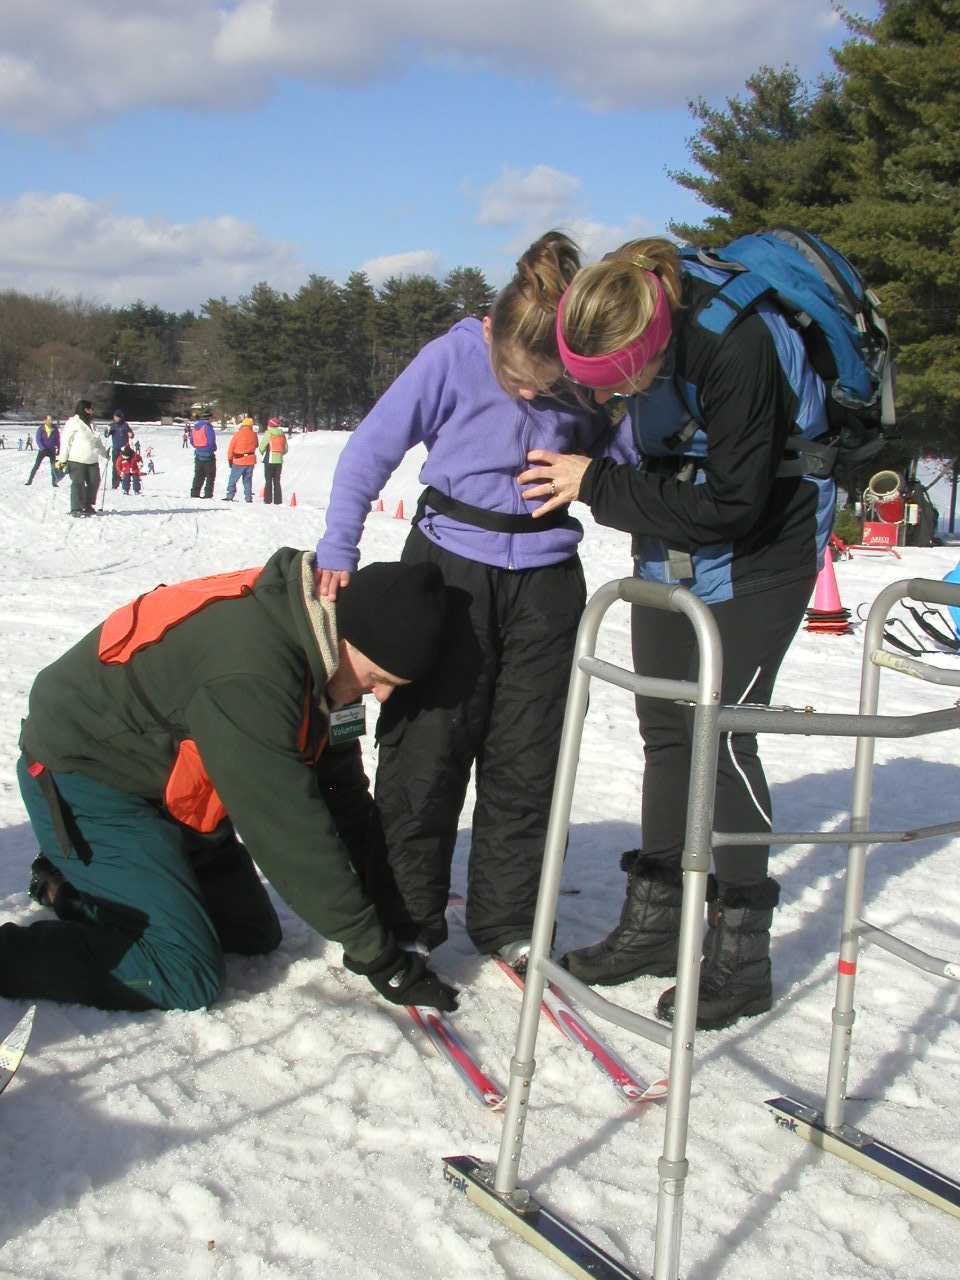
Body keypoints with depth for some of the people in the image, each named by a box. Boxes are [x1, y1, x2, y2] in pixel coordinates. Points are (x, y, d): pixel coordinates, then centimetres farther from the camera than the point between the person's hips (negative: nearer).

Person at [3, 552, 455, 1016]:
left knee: (252, 937, 11)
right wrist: (379, 958, -24)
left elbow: (338, 777, 5)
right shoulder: (249, 676, -35)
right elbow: (290, 833, -31)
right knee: (184, 978, -18)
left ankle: (74, 884, 18)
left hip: (162, 780, 10)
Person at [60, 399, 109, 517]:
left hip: (92, 460, 7)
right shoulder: (73, 423, -6)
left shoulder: (91, 424, 19)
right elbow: (65, 441, -8)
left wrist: (105, 453, 29)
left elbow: (97, 441, 30)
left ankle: (89, 507, 16)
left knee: (94, 483, 3)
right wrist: (63, 459, -11)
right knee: (78, 483, -7)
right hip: (77, 460, -7)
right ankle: (76, 509, -2)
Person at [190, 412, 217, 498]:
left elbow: (192, 441, 13)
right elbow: (211, 442, -19)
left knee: (198, 475, 14)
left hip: (198, 455, 7)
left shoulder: (195, 427, 9)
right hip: (208, 455, -7)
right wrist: (213, 448, 0)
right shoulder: (208, 427, -15)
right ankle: (208, 495, -3)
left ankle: (194, 493, 11)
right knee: (210, 476, 2)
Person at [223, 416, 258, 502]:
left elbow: (231, 447, -4)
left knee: (232, 479, 3)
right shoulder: (254, 435, 0)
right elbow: (255, 446, 15)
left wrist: (229, 459, 4)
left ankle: (229, 496, -2)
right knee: (247, 480, 10)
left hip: (239, 461, -4)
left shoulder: (238, 434, -9)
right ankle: (248, 498, 6)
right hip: (250, 461, 4)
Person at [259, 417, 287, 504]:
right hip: (279, 460, 5)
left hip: (270, 460, -5)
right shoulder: (282, 435, 7)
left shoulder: (268, 433, -8)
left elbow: (262, 446, -9)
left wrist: (262, 452, 12)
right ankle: (278, 501, 7)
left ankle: (268, 500, -2)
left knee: (268, 481, 1)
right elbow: (285, 449, 10)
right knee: (277, 481, 10)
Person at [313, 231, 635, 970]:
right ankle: (405, 917, 16)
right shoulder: (452, 359, -11)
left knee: (526, 757, 6)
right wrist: (338, 551, -10)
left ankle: (507, 920, 20)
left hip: (547, 577, 2)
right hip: (451, 567, -2)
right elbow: (372, 449, -5)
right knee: (425, 746, 2)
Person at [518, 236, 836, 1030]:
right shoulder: (626, 308, -13)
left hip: (760, 550, -7)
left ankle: (743, 955, 1)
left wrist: (598, 486, -25)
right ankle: (656, 917, 20)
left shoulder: (737, 349, -34)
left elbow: (730, 506, -29)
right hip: (674, 544, 7)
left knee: (720, 728, -11)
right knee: (665, 726, 8)